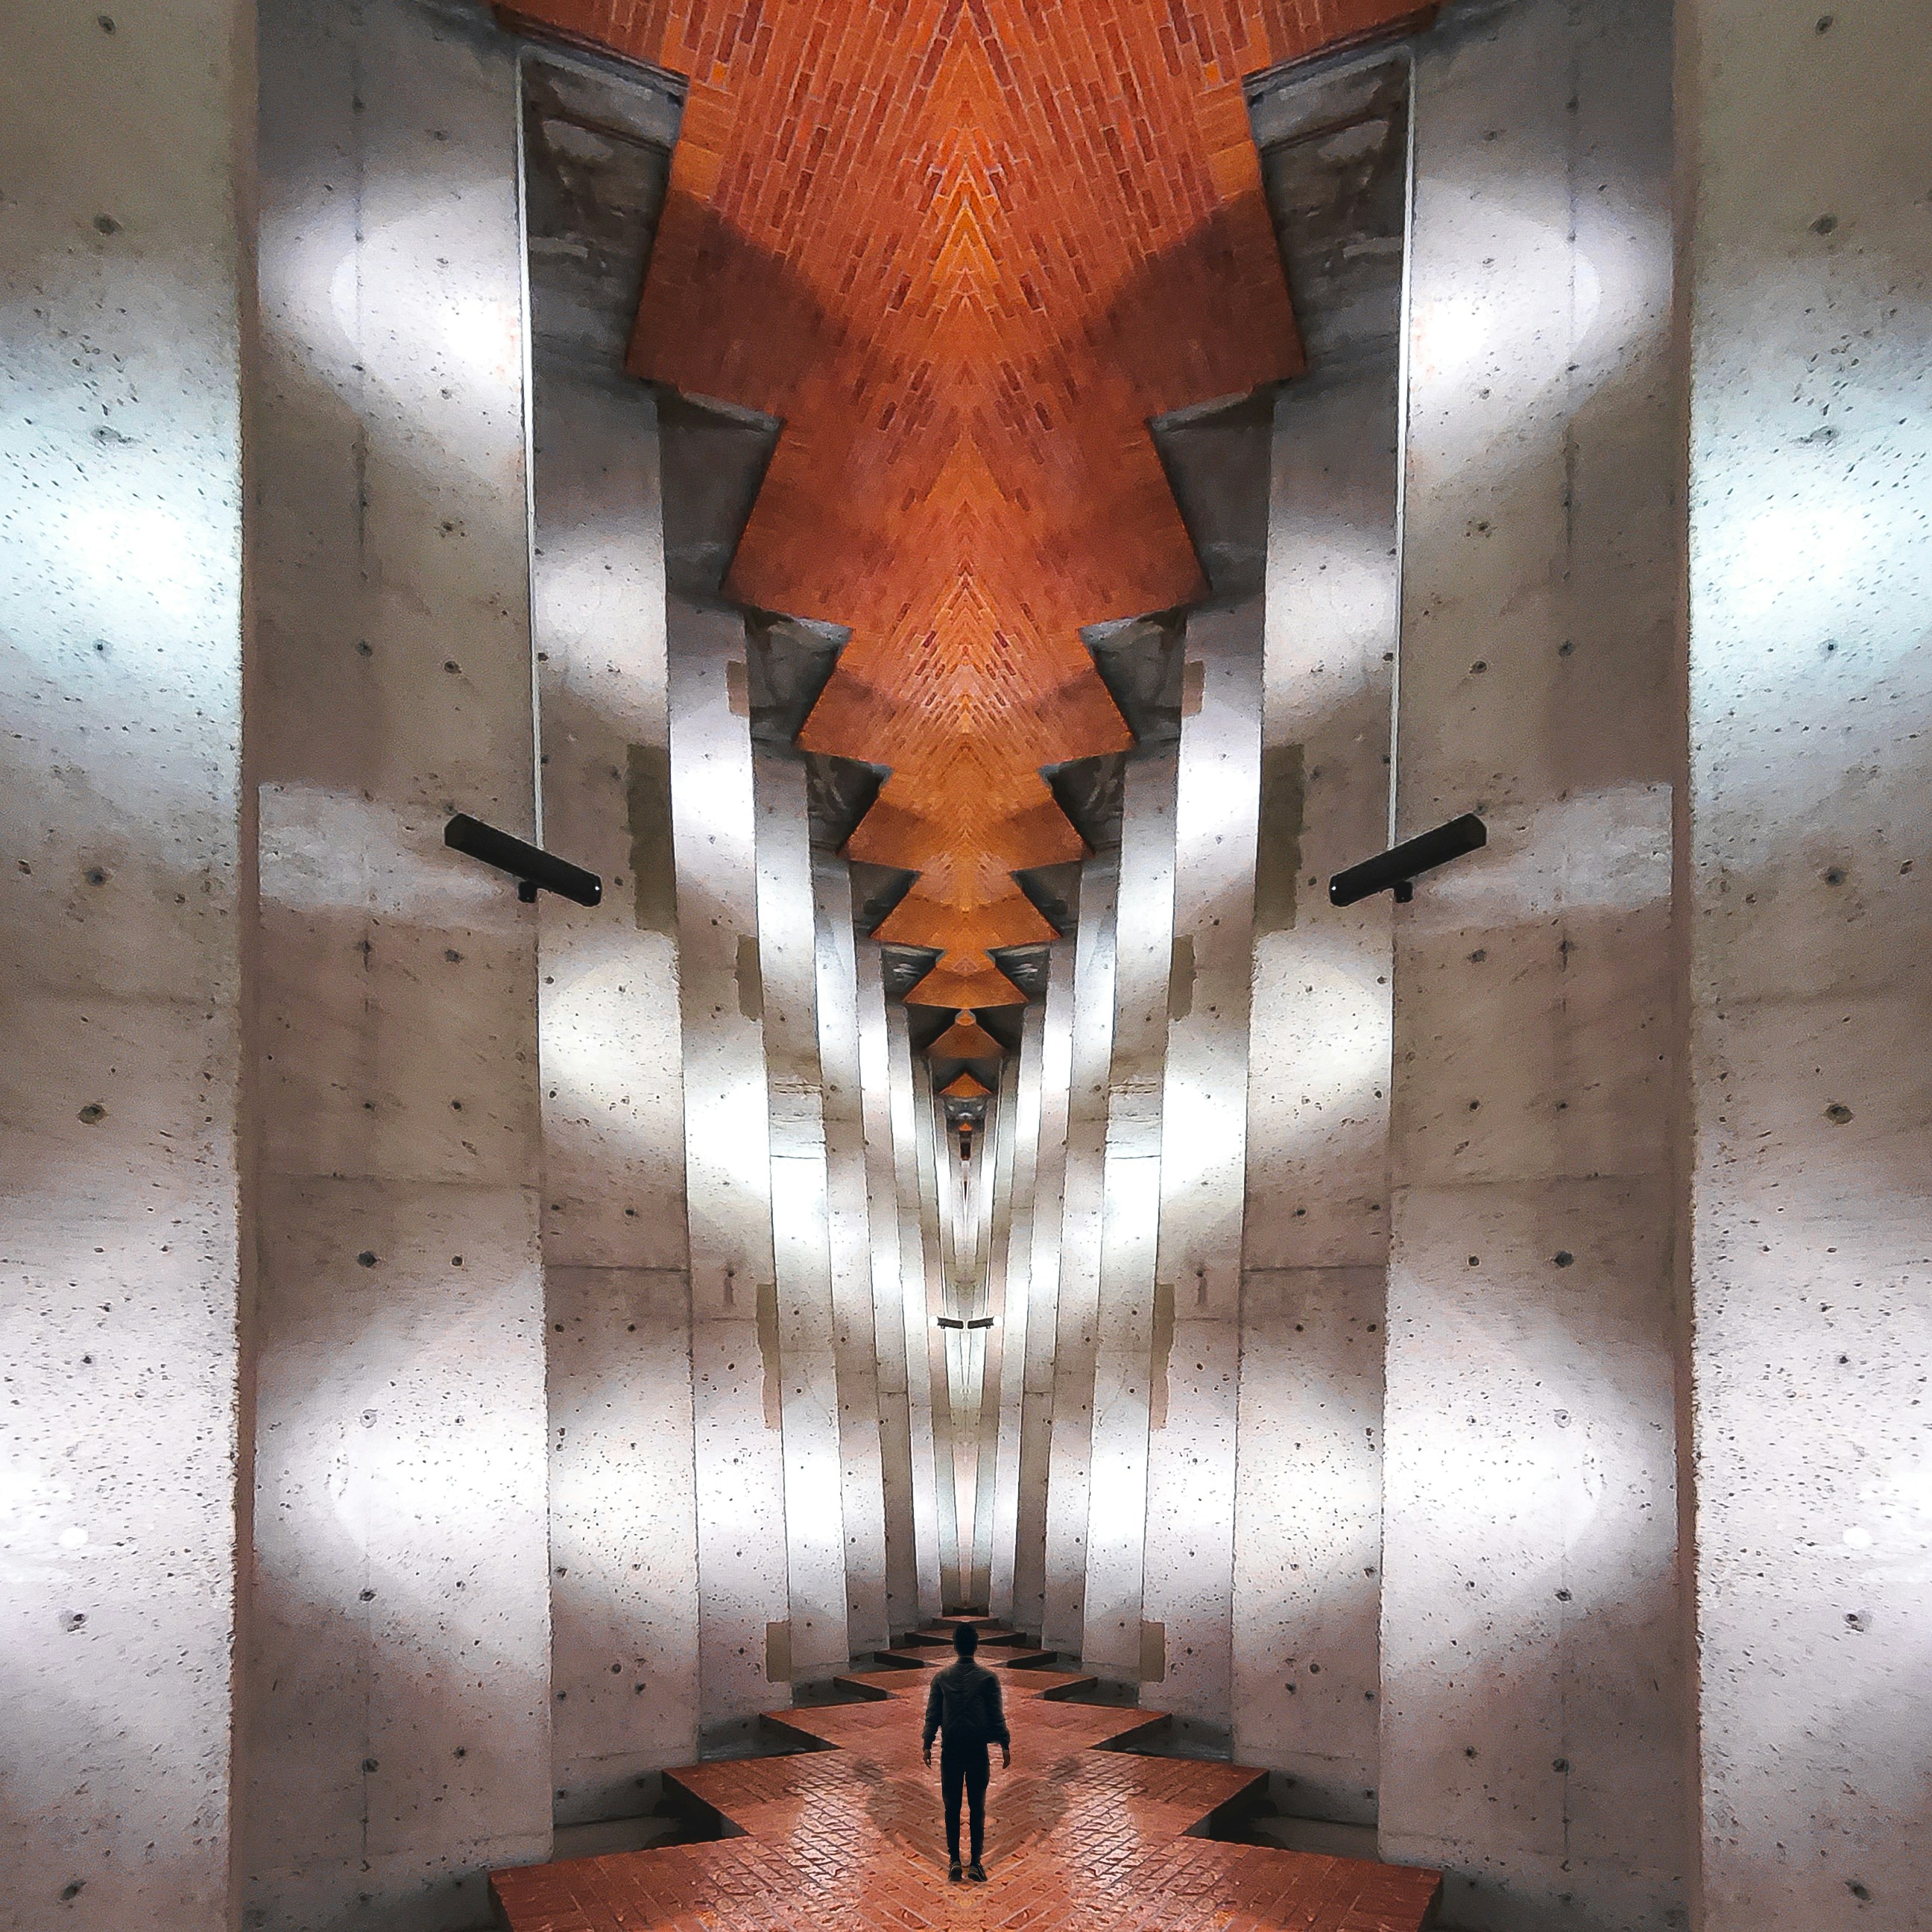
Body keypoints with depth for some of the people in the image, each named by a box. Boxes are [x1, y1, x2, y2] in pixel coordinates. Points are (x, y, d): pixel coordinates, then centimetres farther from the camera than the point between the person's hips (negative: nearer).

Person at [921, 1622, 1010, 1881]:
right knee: (977, 1807, 5)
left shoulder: (941, 1677, 1)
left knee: (952, 1806, 7)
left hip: (951, 1750, 1)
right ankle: (976, 1863, 2)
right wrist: (1005, 1746, 3)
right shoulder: (988, 1677, -4)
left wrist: (927, 1745, 8)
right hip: (978, 1750, -1)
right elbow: (997, 1715, -3)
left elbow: (932, 1714, 2)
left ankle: (954, 1861, 3)